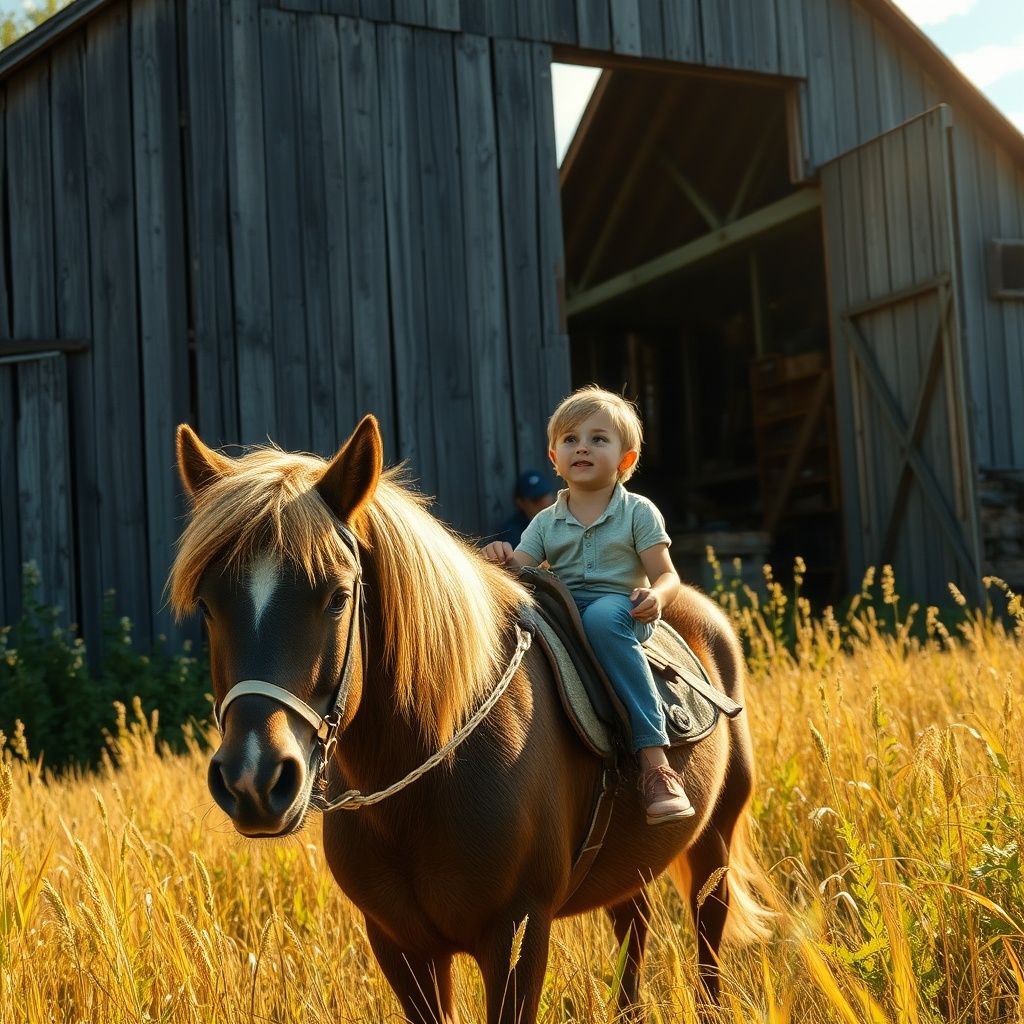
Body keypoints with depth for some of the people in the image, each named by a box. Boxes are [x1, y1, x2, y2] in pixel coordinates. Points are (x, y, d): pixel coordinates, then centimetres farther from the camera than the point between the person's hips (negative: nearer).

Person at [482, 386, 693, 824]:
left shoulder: (638, 512, 7)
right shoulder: (546, 521, 16)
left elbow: (666, 575, 1)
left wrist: (655, 597, -21)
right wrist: (502, 557, -17)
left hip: (619, 607, -3)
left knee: (602, 619, -41)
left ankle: (655, 761, -44)